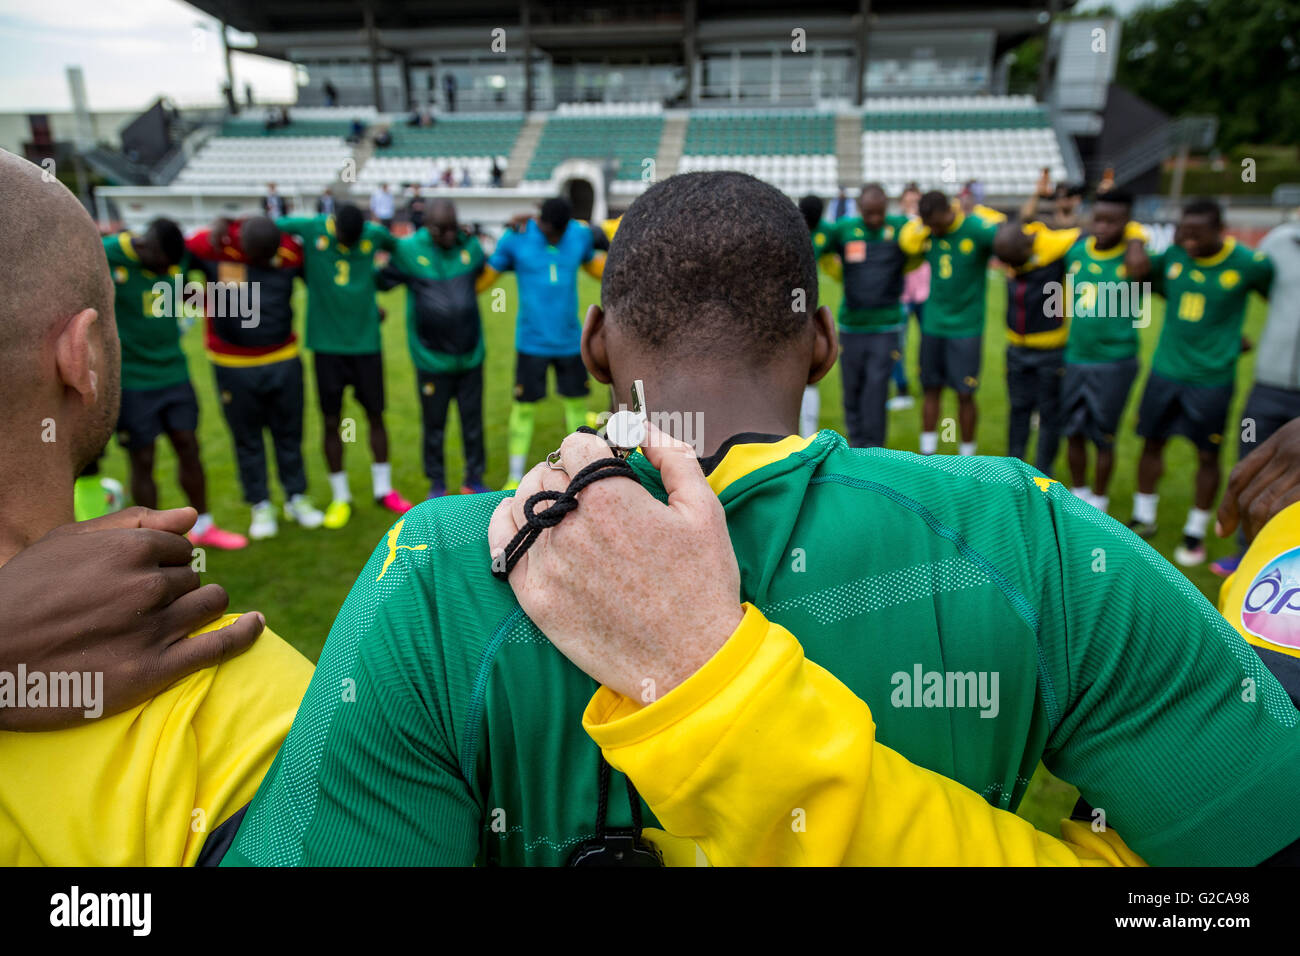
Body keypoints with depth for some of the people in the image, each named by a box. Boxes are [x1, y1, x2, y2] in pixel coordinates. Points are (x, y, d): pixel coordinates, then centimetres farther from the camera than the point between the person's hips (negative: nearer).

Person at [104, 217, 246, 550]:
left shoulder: (176, 259, -1)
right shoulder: (105, 258, -15)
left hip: (174, 372, 4)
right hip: (130, 380, -4)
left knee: (189, 448, 11)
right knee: (143, 460, 5)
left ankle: (202, 527, 28)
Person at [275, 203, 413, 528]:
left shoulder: (375, 234, -3)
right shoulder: (309, 230, -6)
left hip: (366, 342, 1)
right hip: (327, 344, -1)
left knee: (375, 415, 9)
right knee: (331, 421, 5)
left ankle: (383, 489, 26)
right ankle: (340, 497, 19)